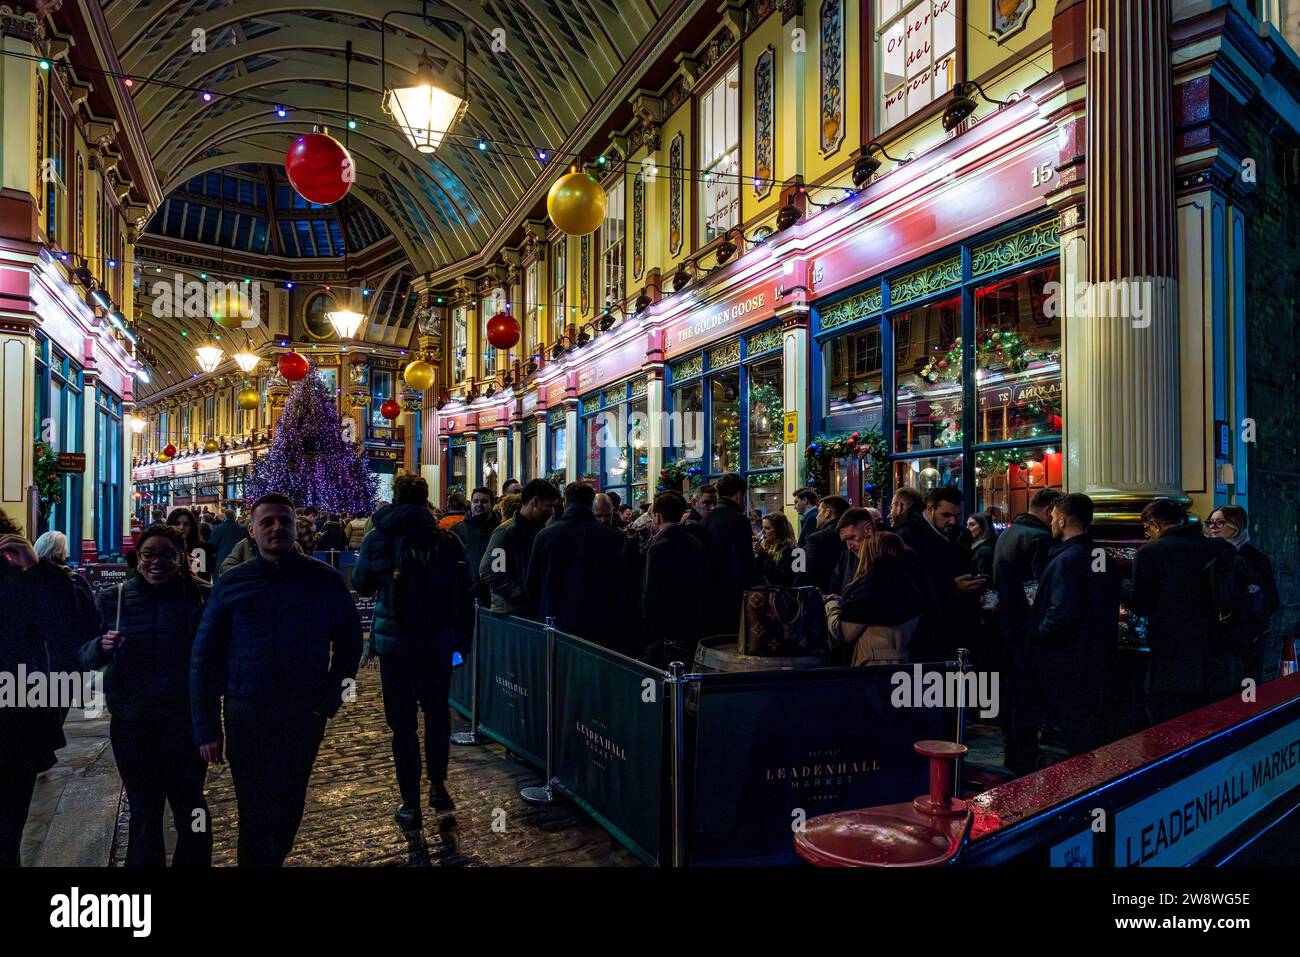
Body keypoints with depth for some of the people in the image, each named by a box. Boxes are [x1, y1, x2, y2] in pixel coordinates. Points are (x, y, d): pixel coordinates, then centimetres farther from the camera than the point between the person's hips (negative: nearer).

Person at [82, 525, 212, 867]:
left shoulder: (200, 596, -6)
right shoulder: (112, 599, 2)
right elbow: (84, 656, 6)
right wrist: (102, 646, -16)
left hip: (187, 720, -2)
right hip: (132, 723, 2)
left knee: (190, 808, 8)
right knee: (143, 811, 13)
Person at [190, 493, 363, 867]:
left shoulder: (323, 579, 0)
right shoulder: (232, 583, -1)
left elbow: (349, 637, 10)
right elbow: (204, 657, 1)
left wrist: (333, 694, -1)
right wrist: (206, 728, -4)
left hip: (305, 715, 1)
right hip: (246, 716, -1)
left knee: (288, 808, 16)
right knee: (255, 812, 7)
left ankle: (274, 856, 39)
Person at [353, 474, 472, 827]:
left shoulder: (378, 539, -5)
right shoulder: (449, 540, -3)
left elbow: (361, 584, 9)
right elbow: (464, 595, -1)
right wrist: (463, 640, 6)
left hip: (394, 642, -1)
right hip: (439, 642, 1)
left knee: (402, 722, 7)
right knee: (437, 712, 20)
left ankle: (410, 803, 12)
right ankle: (438, 785, 22)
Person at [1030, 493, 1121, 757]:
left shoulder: (1067, 559, -20)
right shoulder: (1102, 557, 6)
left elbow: (1062, 613, -26)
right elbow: (1111, 607, 13)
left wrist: (1036, 634, -11)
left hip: (1065, 659, -9)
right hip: (1097, 654, 9)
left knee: (1073, 729, 1)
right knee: (1091, 723, 18)